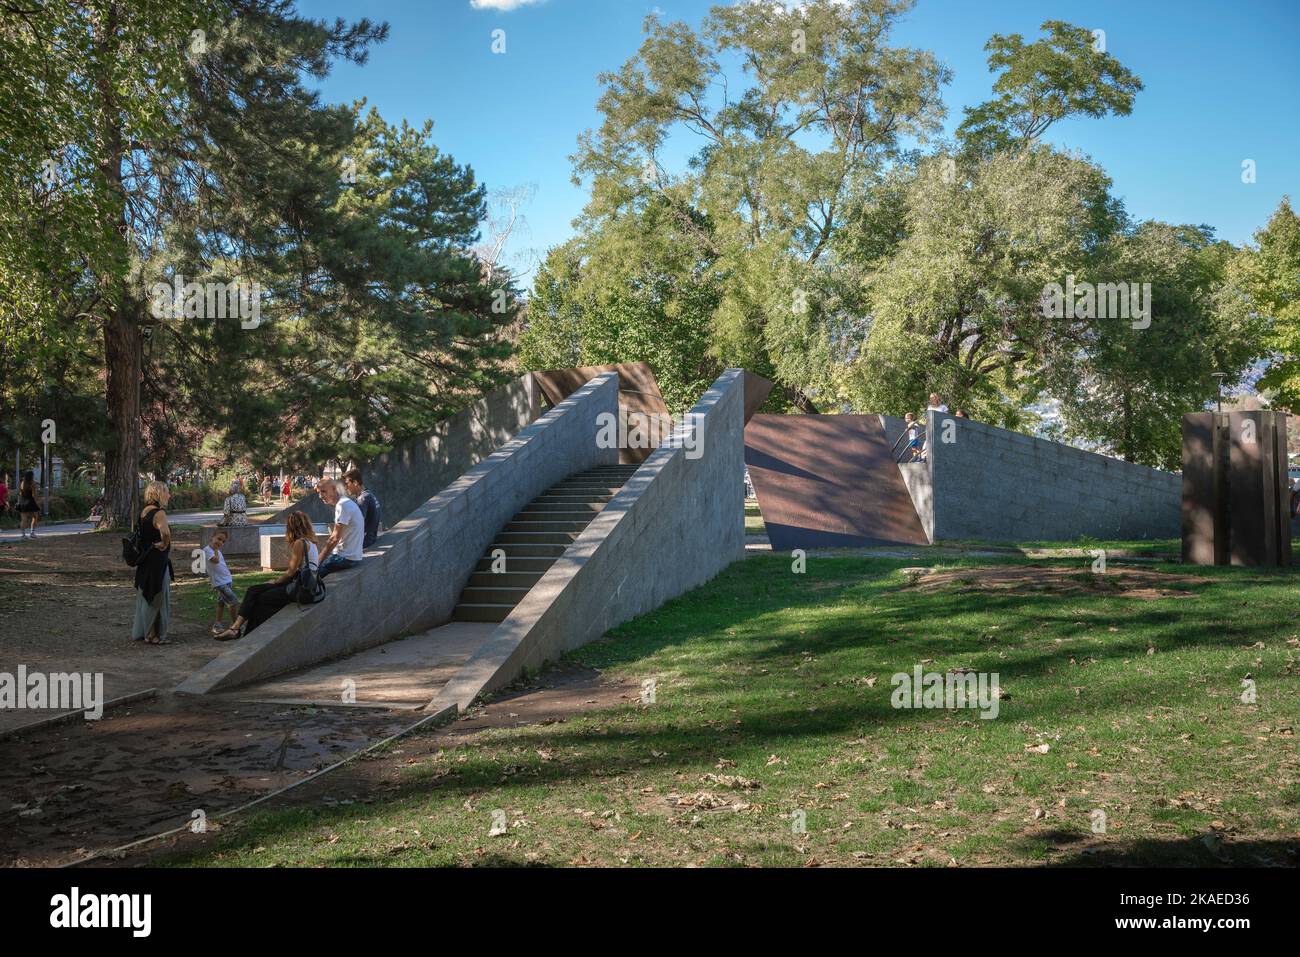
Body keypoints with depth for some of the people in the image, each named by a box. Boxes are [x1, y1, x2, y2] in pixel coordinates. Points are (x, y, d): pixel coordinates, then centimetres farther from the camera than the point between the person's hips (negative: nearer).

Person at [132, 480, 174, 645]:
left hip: (145, 562, 9)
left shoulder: (143, 512, 8)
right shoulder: (159, 513, -20)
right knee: (158, 598, 3)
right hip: (157, 562, -9)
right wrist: (164, 544, -21)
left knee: (145, 597, 19)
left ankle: (141, 632, 30)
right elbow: (165, 532, -39)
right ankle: (153, 635, 10)